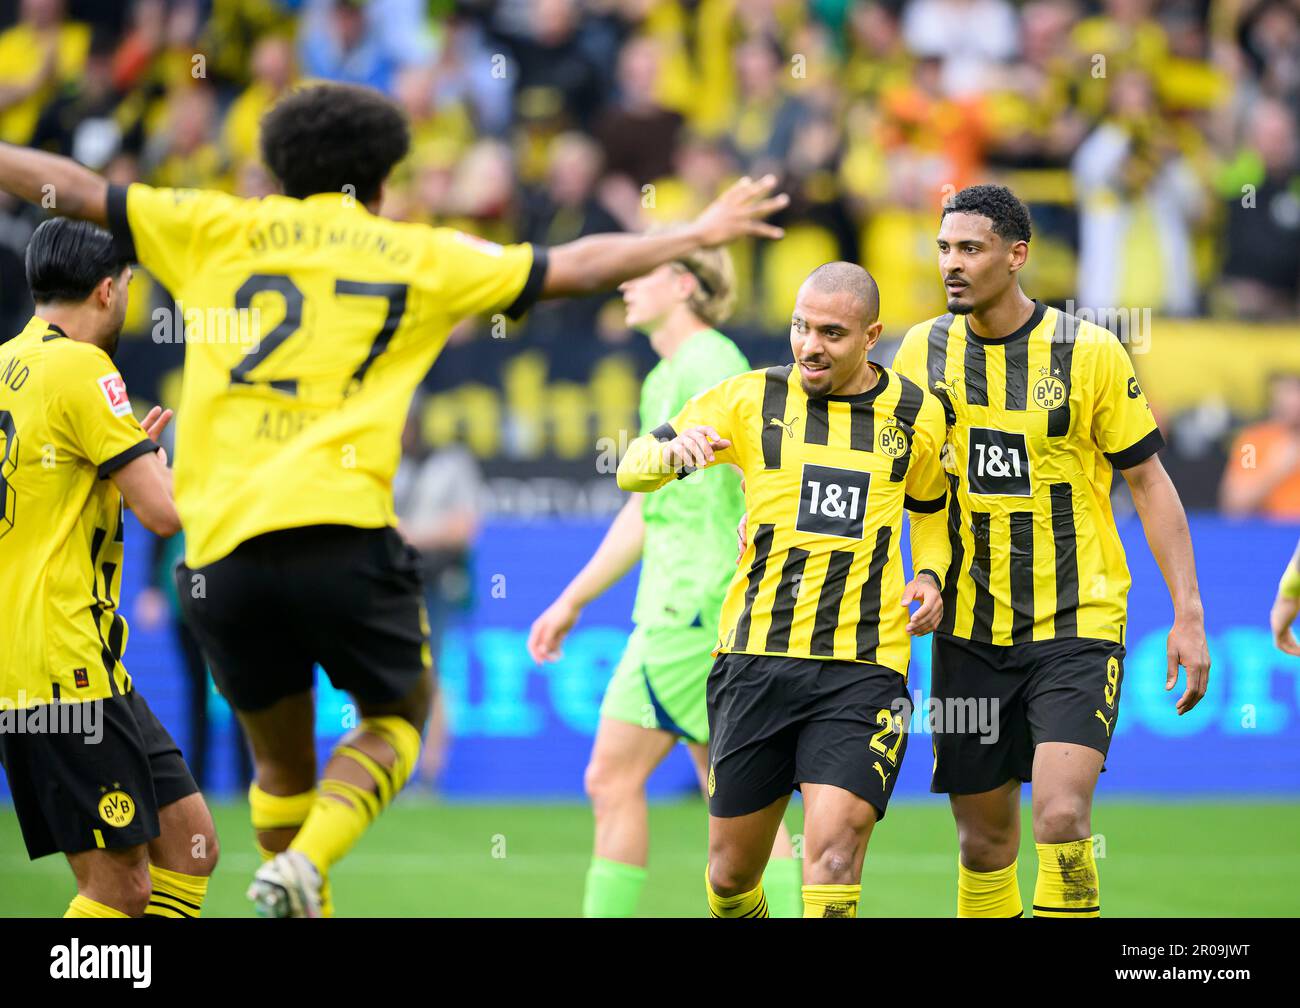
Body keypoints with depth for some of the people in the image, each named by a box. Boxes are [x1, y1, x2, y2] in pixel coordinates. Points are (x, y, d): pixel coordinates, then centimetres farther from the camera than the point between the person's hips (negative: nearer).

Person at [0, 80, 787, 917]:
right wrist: (697, 235, 32)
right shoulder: (421, 255, 13)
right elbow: (574, 268, 19)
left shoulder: (220, 230, 14)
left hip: (220, 543, 2)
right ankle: (304, 867, -7)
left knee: (281, 756, 18)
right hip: (340, 530, -2)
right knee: (399, 711, 18)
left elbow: (80, 191, 17)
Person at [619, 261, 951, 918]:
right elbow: (632, 469, 5)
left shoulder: (917, 414, 7)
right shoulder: (752, 398, 4)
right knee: (732, 872, 7)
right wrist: (673, 449, -18)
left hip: (862, 667, -1)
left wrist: (929, 575, 6)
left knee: (834, 850, -21)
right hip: (755, 660, 1)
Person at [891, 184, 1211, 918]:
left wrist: (1188, 616, -5)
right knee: (985, 839, 7)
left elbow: (1150, 481, 0)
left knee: (1062, 817, -20)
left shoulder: (1090, 352, -6)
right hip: (970, 631, 3)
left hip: (1077, 628, -3)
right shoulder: (924, 351, 3)